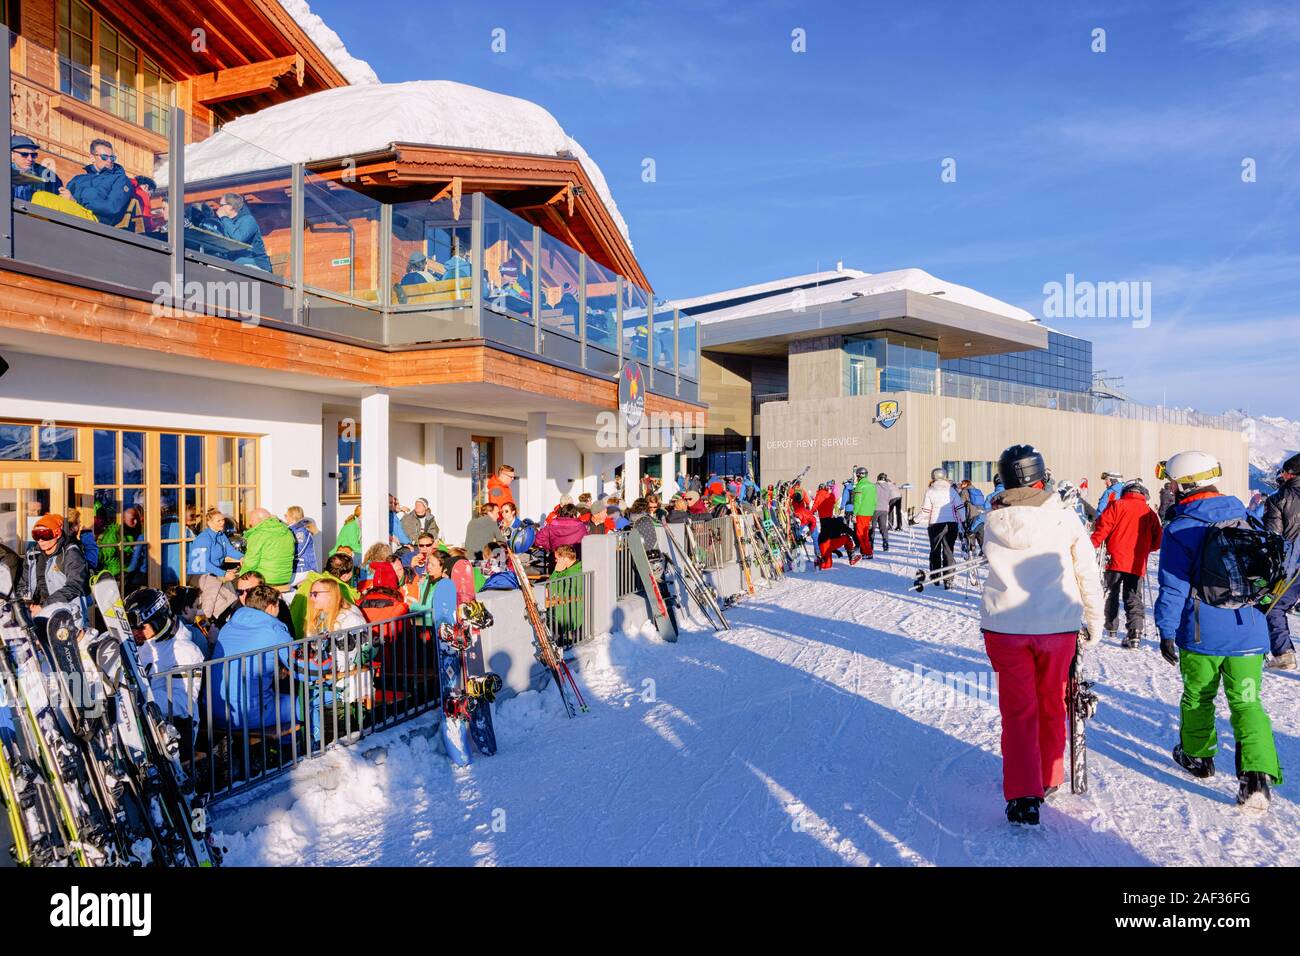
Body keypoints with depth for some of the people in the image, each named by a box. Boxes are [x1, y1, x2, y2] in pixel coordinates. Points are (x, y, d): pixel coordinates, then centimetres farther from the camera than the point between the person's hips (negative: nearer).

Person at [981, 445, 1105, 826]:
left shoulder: (993, 522, -5)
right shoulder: (1065, 518, -7)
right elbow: (1089, 575, 1)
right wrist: (1095, 622, 15)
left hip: (1004, 626, 0)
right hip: (1057, 626, 1)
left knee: (1017, 710, 7)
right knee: (1051, 705, 19)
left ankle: (1022, 795, -1)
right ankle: (1048, 779, 34)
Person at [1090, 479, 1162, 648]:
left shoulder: (1116, 506, -2)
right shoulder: (1150, 514, 8)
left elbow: (1102, 528, -9)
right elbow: (1156, 543, 13)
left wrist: (1091, 546, -1)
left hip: (1116, 560, -2)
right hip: (1137, 564, 2)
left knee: (1111, 594, 14)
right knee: (1134, 599, 6)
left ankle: (1111, 627, 21)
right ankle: (1135, 633, -8)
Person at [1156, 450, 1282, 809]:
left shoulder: (1179, 530, -13)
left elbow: (1173, 588, -13)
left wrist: (1166, 631, -3)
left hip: (1202, 635, -3)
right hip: (1249, 632, 4)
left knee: (1197, 697, 16)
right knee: (1247, 703, 6)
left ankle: (1197, 756, 33)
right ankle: (1258, 776, -6)